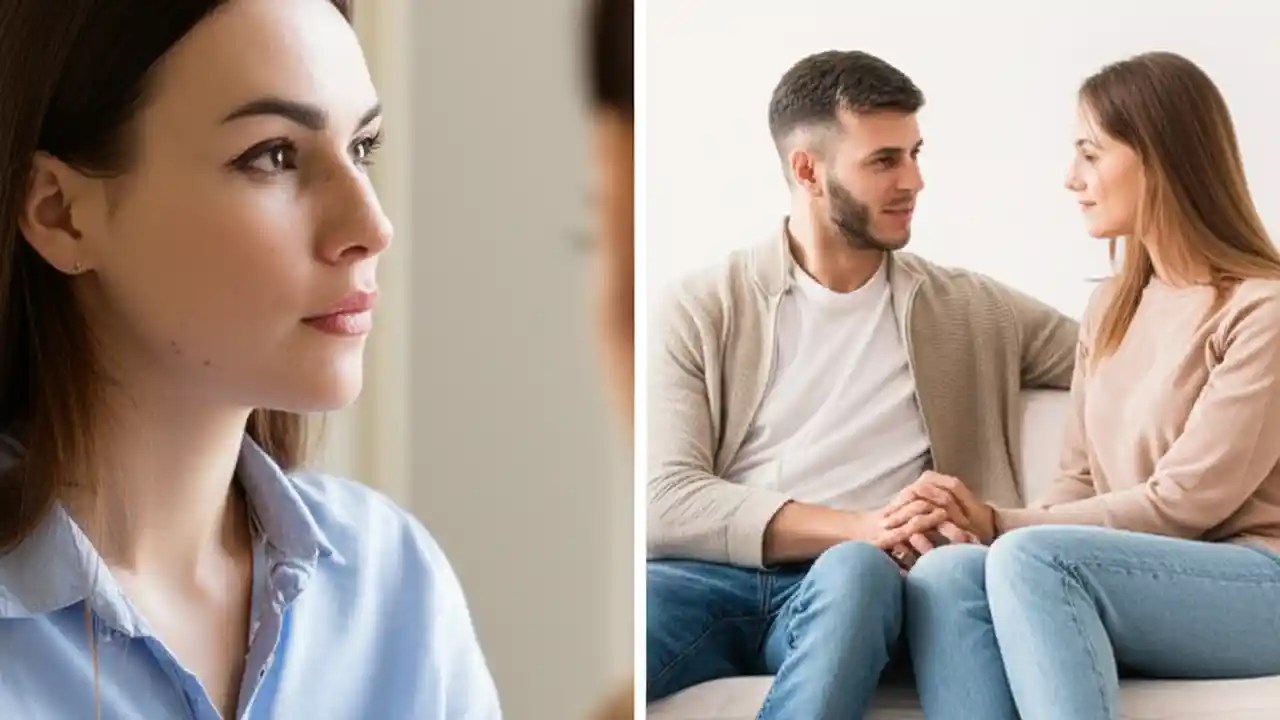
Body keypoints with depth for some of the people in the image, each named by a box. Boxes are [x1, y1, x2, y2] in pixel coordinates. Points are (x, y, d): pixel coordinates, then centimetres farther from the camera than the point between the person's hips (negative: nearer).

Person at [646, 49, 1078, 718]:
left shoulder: (970, 310, 21)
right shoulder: (705, 309, 12)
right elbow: (666, 500, -1)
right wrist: (854, 526, -13)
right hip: (714, 579, -1)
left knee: (856, 571, -37)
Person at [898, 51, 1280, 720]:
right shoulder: (1110, 306, 17)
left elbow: (1184, 502, -13)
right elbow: (1080, 483, 13)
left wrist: (1004, 525, -13)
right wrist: (996, 525, -10)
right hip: (1144, 582, 6)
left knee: (1031, 558, -33)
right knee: (946, 573, -25)